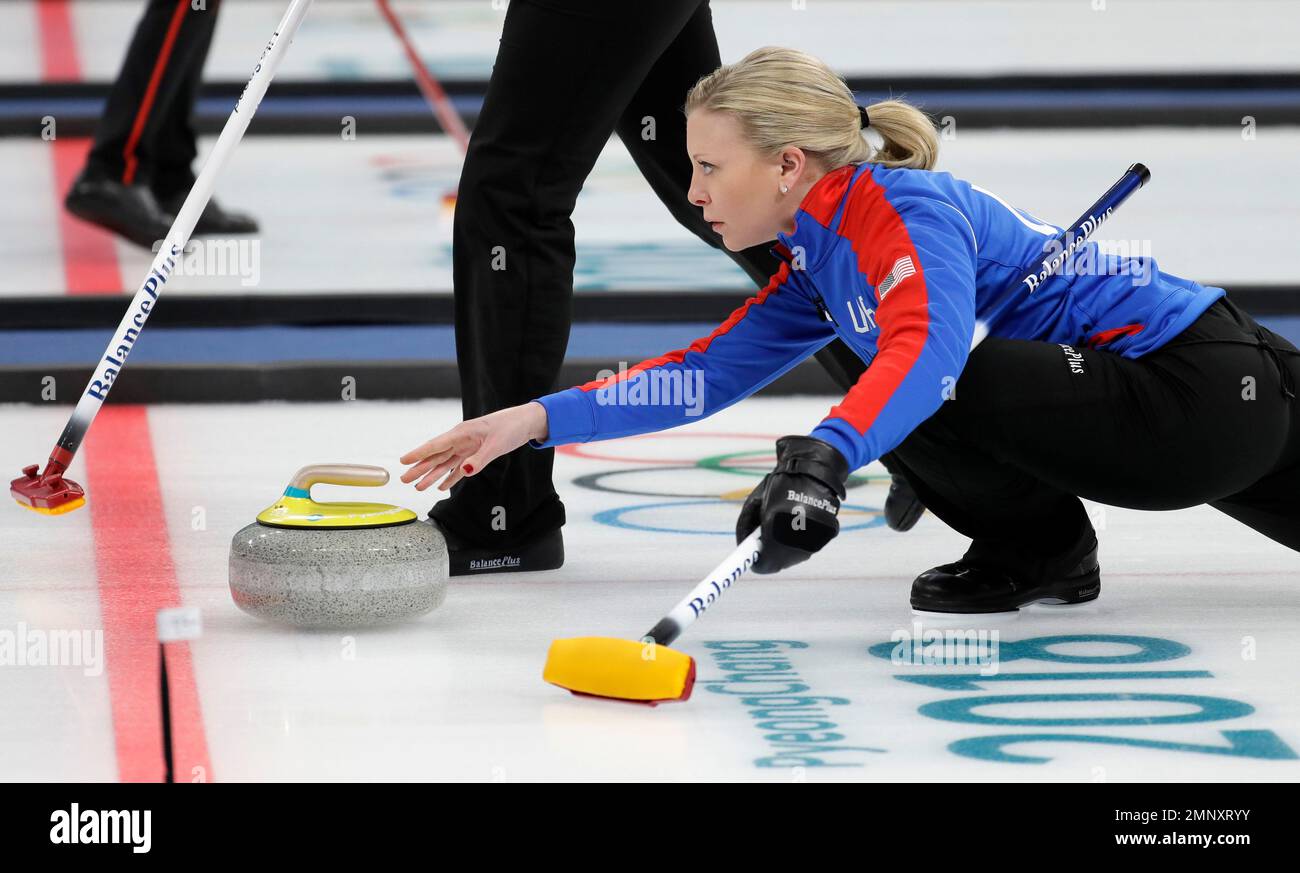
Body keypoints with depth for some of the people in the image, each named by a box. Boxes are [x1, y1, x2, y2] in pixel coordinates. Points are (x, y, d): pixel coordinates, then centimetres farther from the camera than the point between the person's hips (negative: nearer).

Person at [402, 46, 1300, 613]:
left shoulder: (902, 209, -19)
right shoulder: (818, 256, 12)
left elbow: (928, 345, -40)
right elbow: (714, 369, 13)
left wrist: (822, 455, -56)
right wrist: (535, 421, 6)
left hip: (1206, 395, -11)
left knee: (932, 387, -24)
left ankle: (1040, 546, 0)